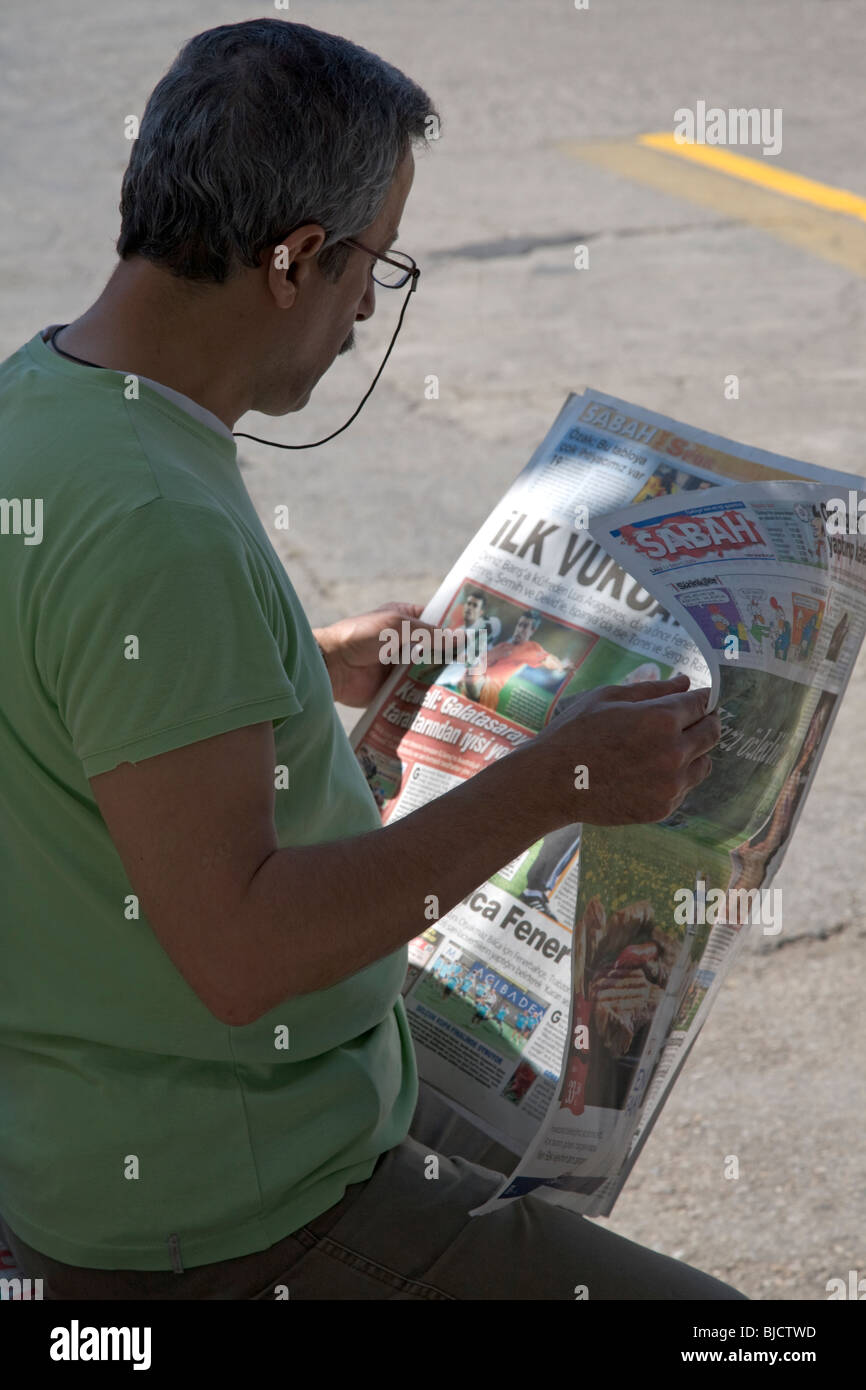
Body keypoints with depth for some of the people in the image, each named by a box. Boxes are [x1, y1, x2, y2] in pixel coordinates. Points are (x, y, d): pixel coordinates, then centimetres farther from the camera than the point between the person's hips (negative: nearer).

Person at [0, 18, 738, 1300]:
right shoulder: (157, 528, -29)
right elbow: (237, 950, -30)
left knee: (533, 1203, 31)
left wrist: (319, 669, 22)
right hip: (216, 1220, -10)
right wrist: (553, 781, -24)